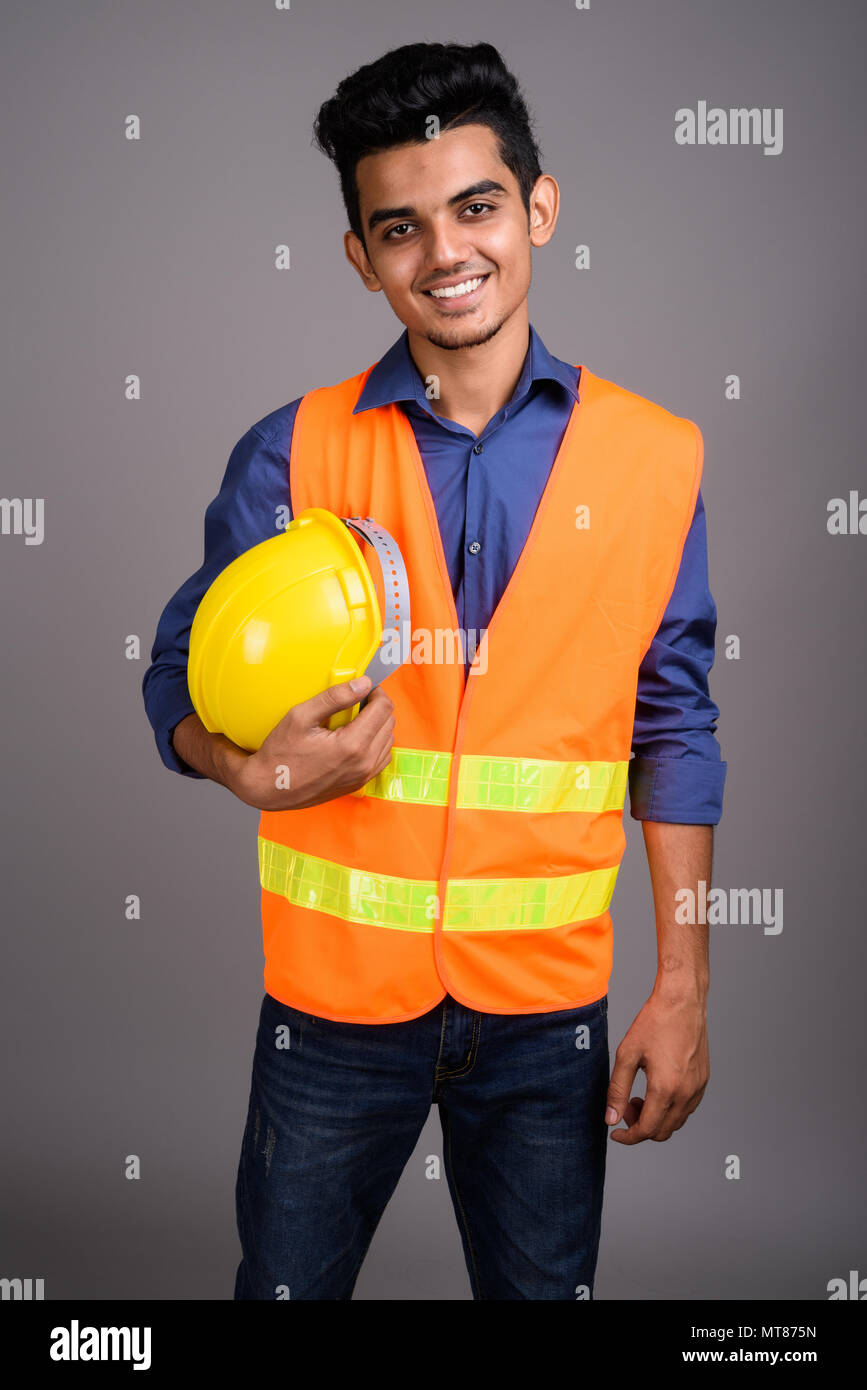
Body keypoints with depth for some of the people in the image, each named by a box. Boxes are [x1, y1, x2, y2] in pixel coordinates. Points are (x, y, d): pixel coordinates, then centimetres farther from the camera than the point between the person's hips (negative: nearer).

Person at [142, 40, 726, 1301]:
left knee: (545, 1286, 16)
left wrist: (683, 987, -1)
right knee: (285, 1284, 16)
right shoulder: (292, 452, -4)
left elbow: (673, 731, 1)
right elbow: (182, 677, 1)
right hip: (336, 992, 0)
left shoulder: (653, 458, -2)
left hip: (546, 1004, 1)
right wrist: (255, 769, -21)